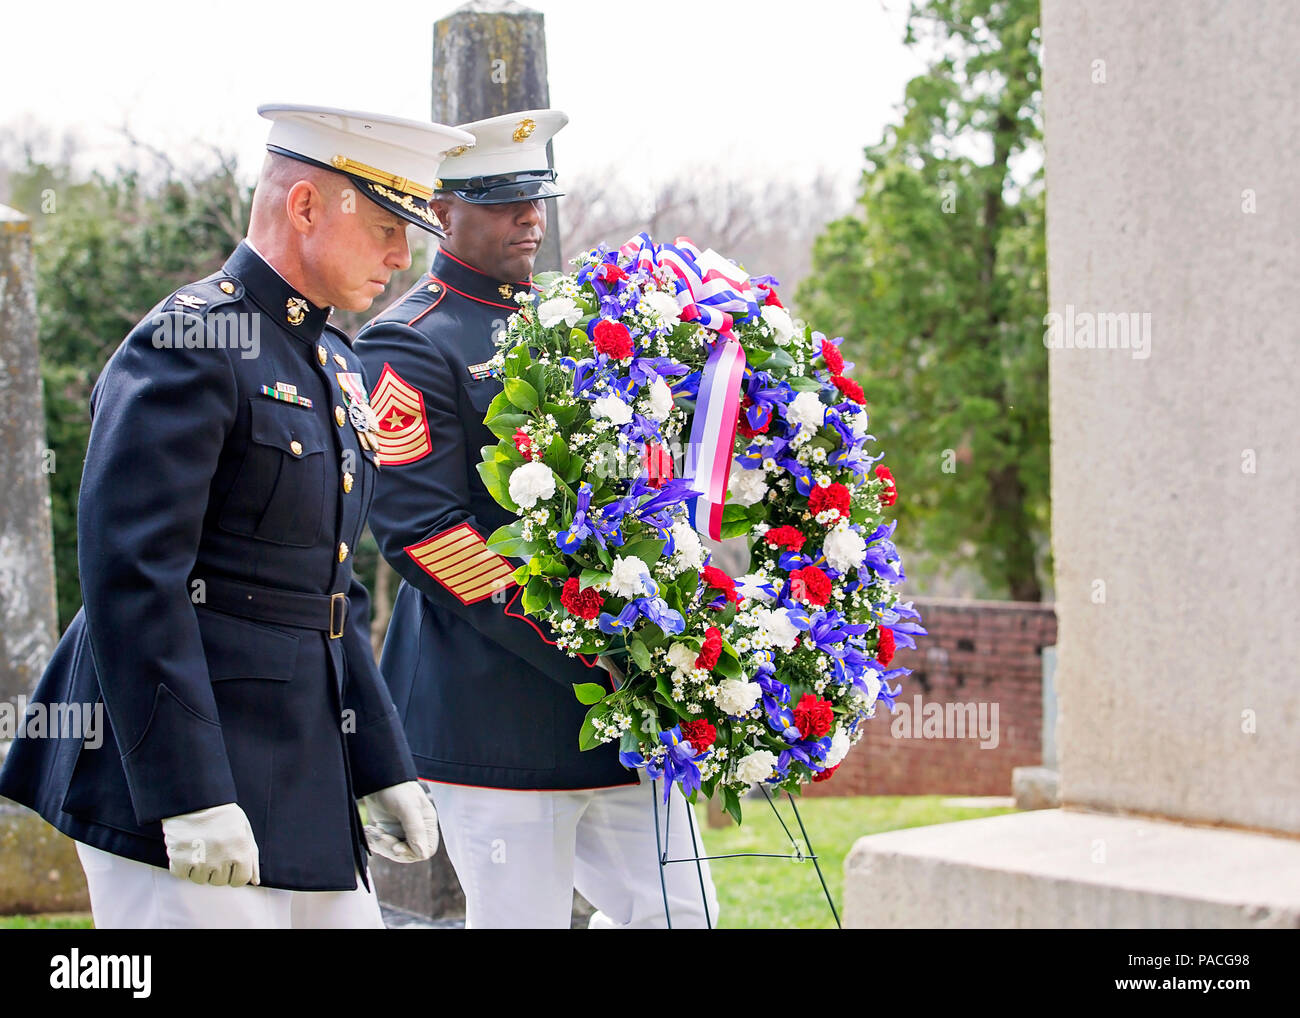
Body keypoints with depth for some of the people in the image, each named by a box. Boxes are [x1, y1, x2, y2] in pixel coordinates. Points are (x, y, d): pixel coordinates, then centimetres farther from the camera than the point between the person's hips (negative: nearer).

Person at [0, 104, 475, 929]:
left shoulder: (335, 365, 17)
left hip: (303, 790, 9)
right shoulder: (188, 347, -12)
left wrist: (385, 770, 17)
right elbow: (130, 576, -19)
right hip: (173, 780, -9)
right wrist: (190, 797, -23)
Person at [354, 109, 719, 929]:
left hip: (617, 702, 7)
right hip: (496, 716, -7)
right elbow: (422, 530, -16)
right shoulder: (406, 348, -7)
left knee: (684, 911, 6)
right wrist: (585, 652, -20)